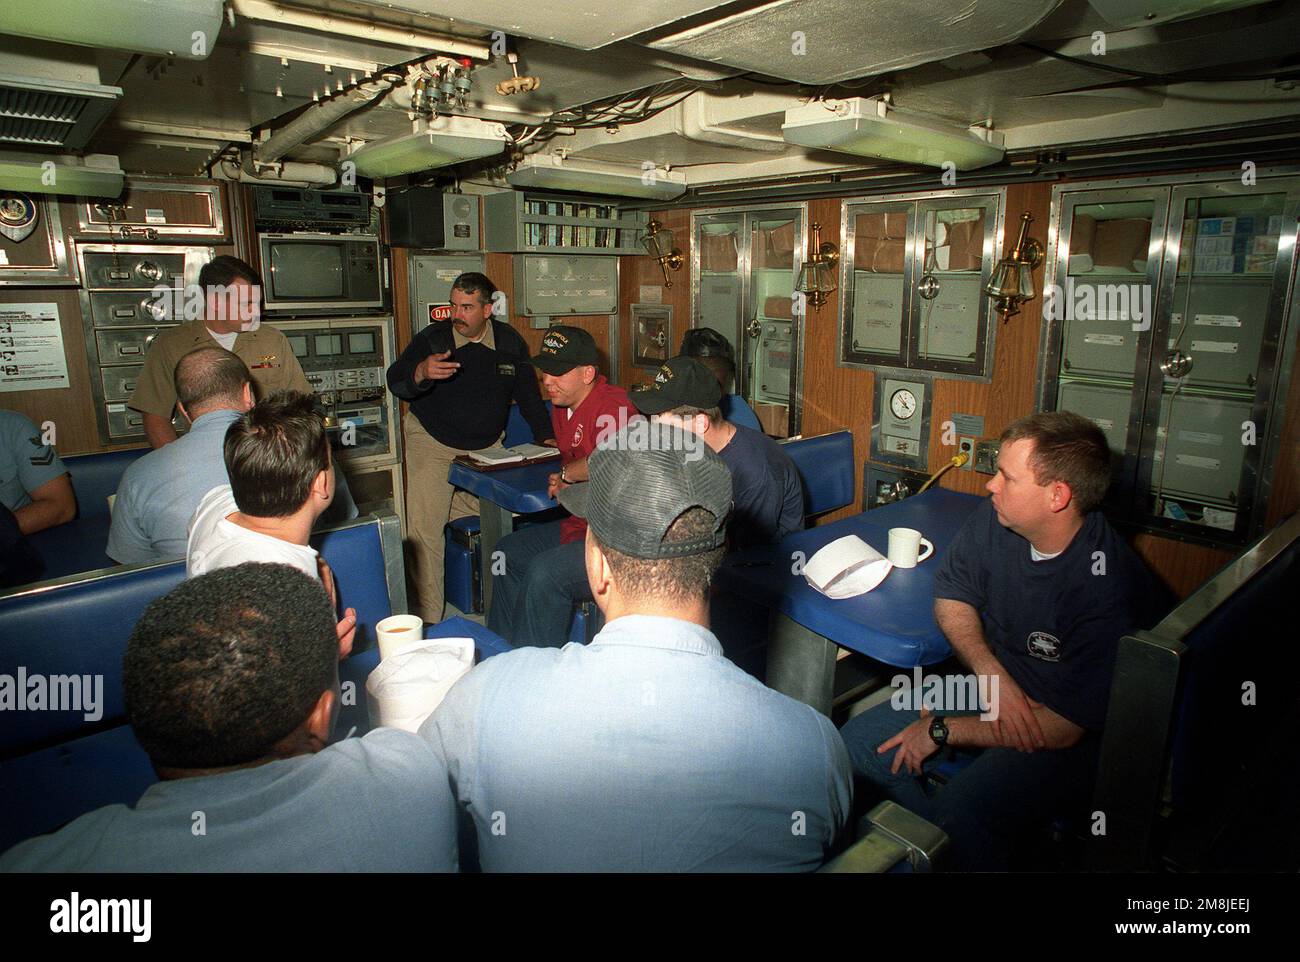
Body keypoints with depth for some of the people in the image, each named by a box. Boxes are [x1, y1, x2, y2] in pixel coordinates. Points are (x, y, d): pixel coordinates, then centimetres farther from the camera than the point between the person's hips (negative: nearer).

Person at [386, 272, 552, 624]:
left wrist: (545, 435, 3)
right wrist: (421, 373, -41)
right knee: (426, 531, -9)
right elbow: (395, 381, -18)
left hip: (486, 446, 4)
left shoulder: (509, 341, 1)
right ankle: (427, 619, -2)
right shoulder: (432, 339, -9)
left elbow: (527, 390, 11)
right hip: (432, 443, -3)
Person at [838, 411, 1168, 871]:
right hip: (992, 681, 7)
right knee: (858, 744, -7)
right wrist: (991, 671, -16)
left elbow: (1062, 728, -24)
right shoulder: (995, 519, -12)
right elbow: (951, 597, 3)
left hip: (1073, 736, -6)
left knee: (962, 811, -33)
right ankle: (944, 843, 7)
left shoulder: (1108, 593, -28)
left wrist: (942, 730, -15)